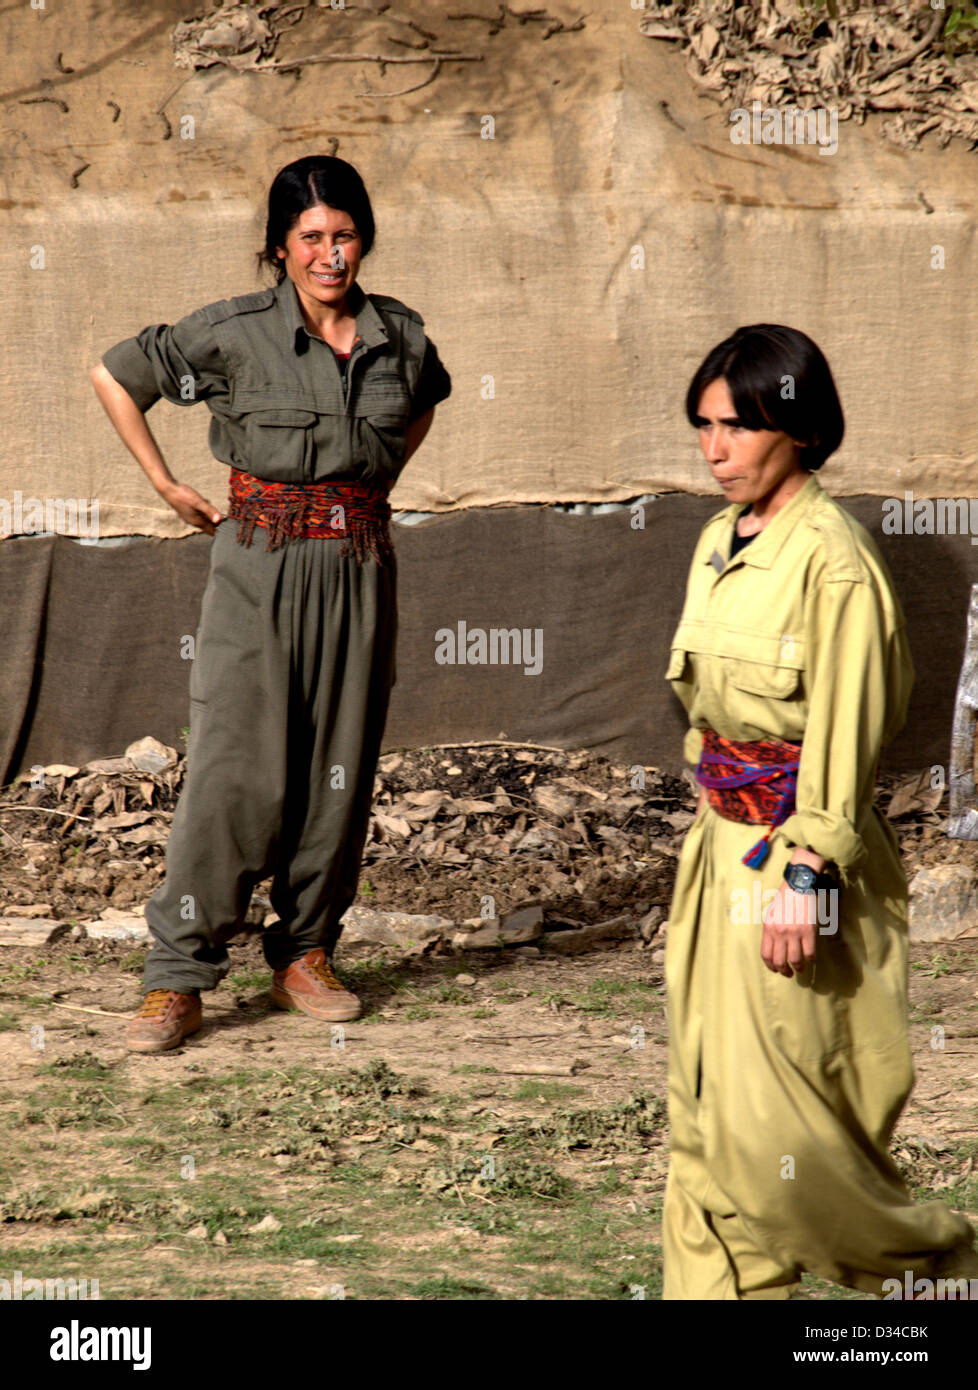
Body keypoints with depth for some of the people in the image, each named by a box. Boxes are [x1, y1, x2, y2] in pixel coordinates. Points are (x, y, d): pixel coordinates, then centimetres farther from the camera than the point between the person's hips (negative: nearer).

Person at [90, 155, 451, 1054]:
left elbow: (426, 402, 26)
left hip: (359, 567, 4)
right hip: (260, 566, -4)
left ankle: (307, 954, 22)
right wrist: (167, 487, 3)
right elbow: (114, 377, 3)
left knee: (341, 769, 7)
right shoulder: (235, 334, -7)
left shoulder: (401, 337, 3)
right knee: (237, 770, -7)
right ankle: (177, 980, -2)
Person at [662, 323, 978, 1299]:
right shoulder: (722, 542, 8)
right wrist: (713, 838, 18)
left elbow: (842, 737, -19)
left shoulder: (832, 560, -18)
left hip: (795, 851, -8)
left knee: (768, 1111, -3)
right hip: (721, 846, 8)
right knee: (706, 1100, 10)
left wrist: (806, 879, -20)